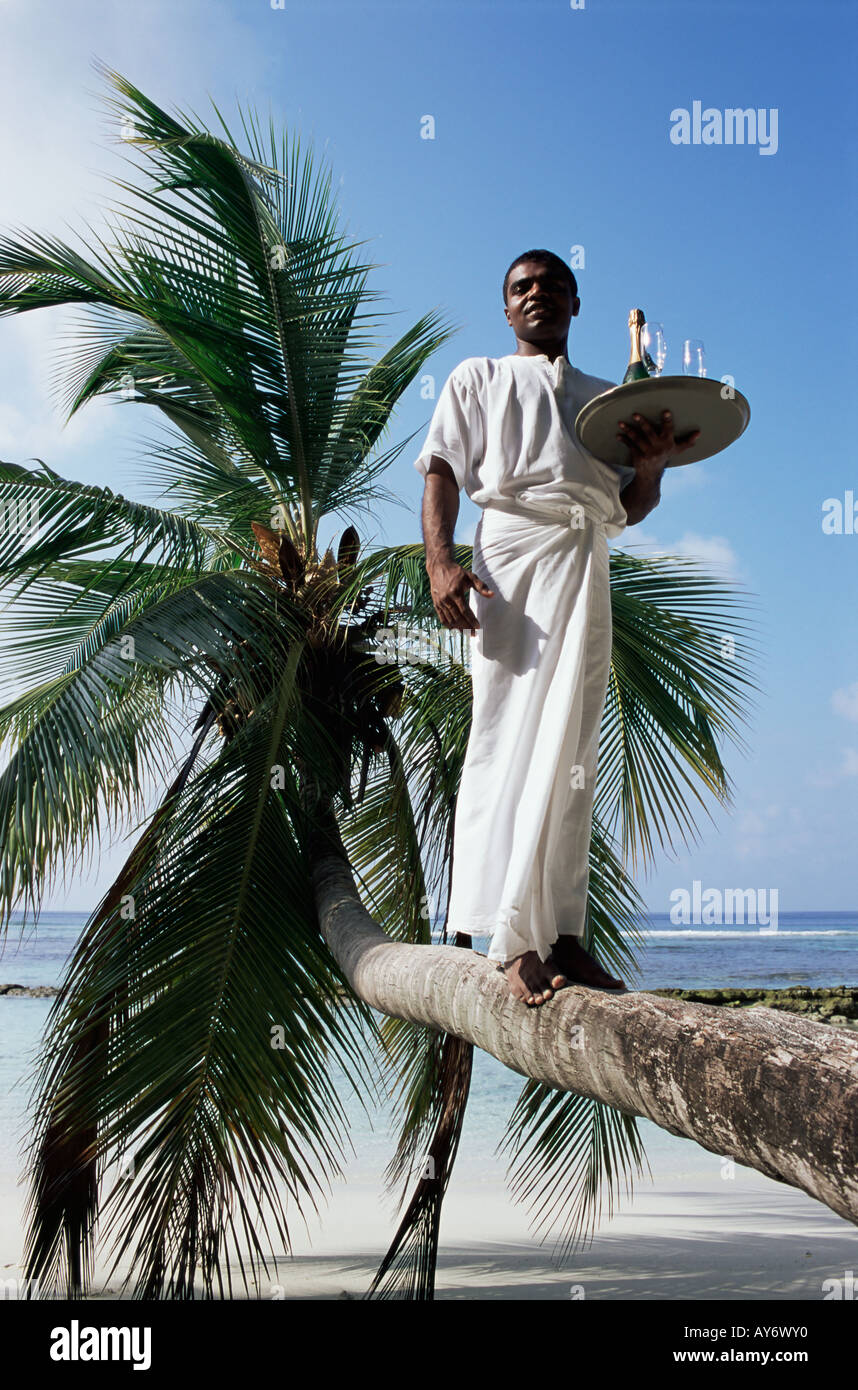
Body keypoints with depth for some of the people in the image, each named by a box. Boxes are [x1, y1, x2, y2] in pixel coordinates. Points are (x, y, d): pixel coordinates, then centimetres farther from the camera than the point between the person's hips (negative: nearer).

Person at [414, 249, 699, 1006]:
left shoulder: (608, 397, 30)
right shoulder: (478, 377, 23)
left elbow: (632, 507, 24)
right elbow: (442, 470, 9)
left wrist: (653, 461, 1)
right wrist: (440, 561, -9)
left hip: (586, 564, 3)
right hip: (509, 550, -3)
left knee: (570, 747, -5)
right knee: (506, 735, -11)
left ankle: (561, 934, -4)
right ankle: (515, 939, -11)